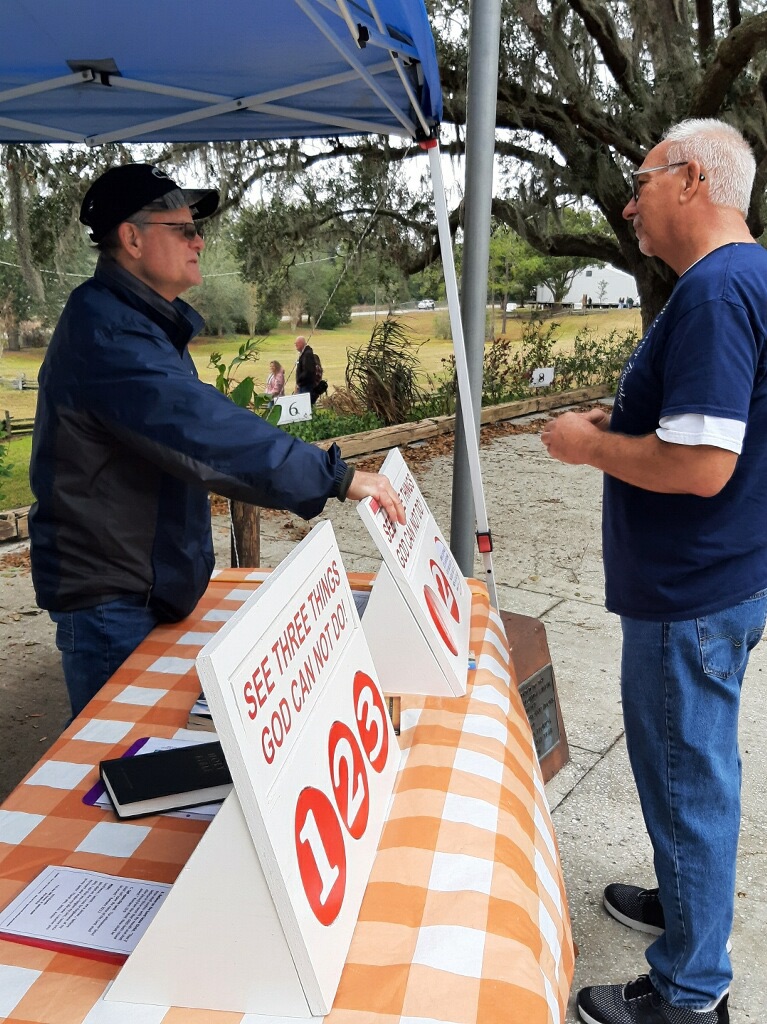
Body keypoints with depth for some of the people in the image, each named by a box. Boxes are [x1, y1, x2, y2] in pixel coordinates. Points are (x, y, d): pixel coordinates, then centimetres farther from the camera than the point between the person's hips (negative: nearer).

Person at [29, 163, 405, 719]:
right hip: (110, 594, -10)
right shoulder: (104, 329, -23)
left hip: (152, 584, 10)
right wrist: (335, 476, -32)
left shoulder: (146, 321, 12)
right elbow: (200, 429, -33)